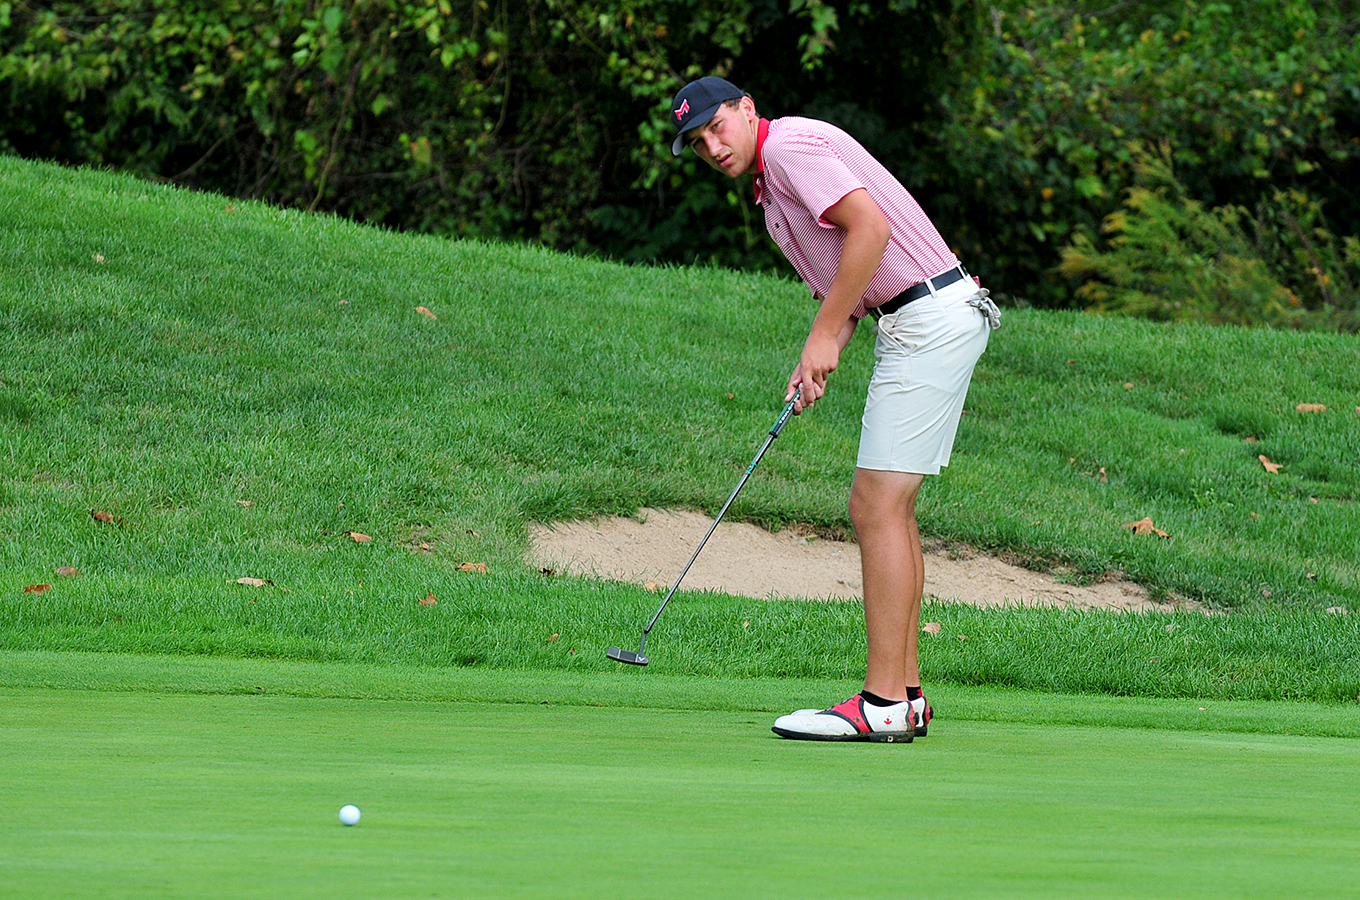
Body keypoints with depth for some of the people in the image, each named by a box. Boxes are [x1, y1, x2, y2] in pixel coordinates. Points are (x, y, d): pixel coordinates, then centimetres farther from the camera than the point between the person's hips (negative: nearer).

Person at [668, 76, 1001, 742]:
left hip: (931, 317, -11)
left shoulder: (789, 144, -9)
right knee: (888, 508, 12)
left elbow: (870, 227, -22)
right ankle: (904, 692, 14)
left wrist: (824, 335, -17)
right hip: (912, 324, 11)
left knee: (877, 506, -12)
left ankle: (883, 704, -13)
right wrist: (819, 361, 2)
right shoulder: (772, 189, 22)